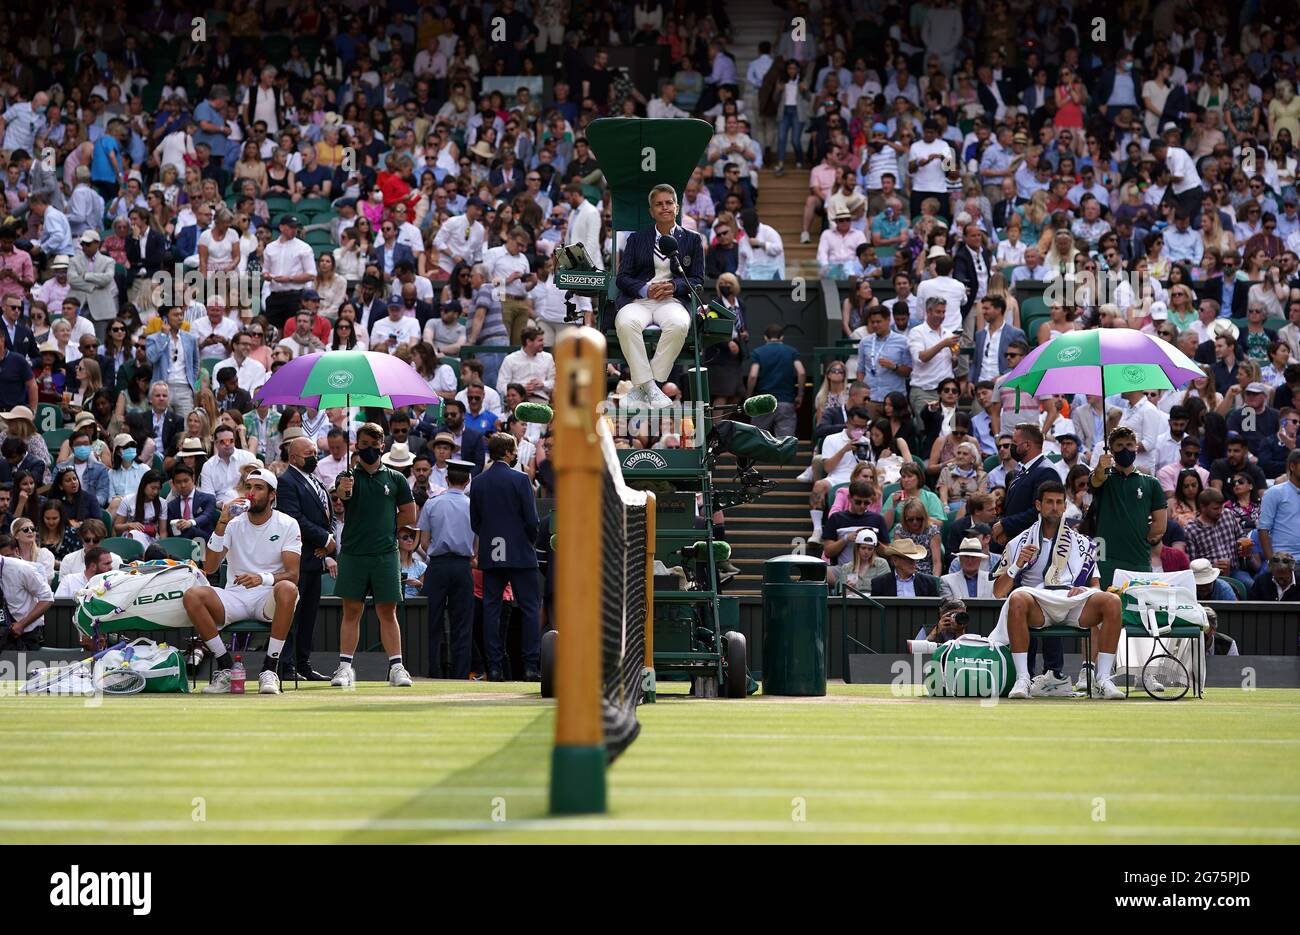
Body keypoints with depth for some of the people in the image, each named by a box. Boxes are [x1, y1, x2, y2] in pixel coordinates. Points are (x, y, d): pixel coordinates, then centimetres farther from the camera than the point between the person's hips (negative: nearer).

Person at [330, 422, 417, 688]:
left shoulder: (395, 479, 11)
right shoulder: (348, 477, 6)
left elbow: (409, 516, 12)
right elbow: (341, 496, -16)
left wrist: (385, 525, 3)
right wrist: (342, 492, -39)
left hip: (385, 554, 1)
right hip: (352, 554, -1)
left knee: (387, 613, 1)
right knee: (351, 612, 0)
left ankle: (396, 667, 1)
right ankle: (345, 667, 1)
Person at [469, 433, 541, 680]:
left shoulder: (478, 483, 4)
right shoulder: (519, 480, -10)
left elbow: (474, 523, 8)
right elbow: (532, 519, -9)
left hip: (490, 557, 4)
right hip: (520, 554, -4)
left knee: (491, 609, 6)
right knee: (529, 608, 1)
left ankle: (494, 667, 2)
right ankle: (531, 666, -5)